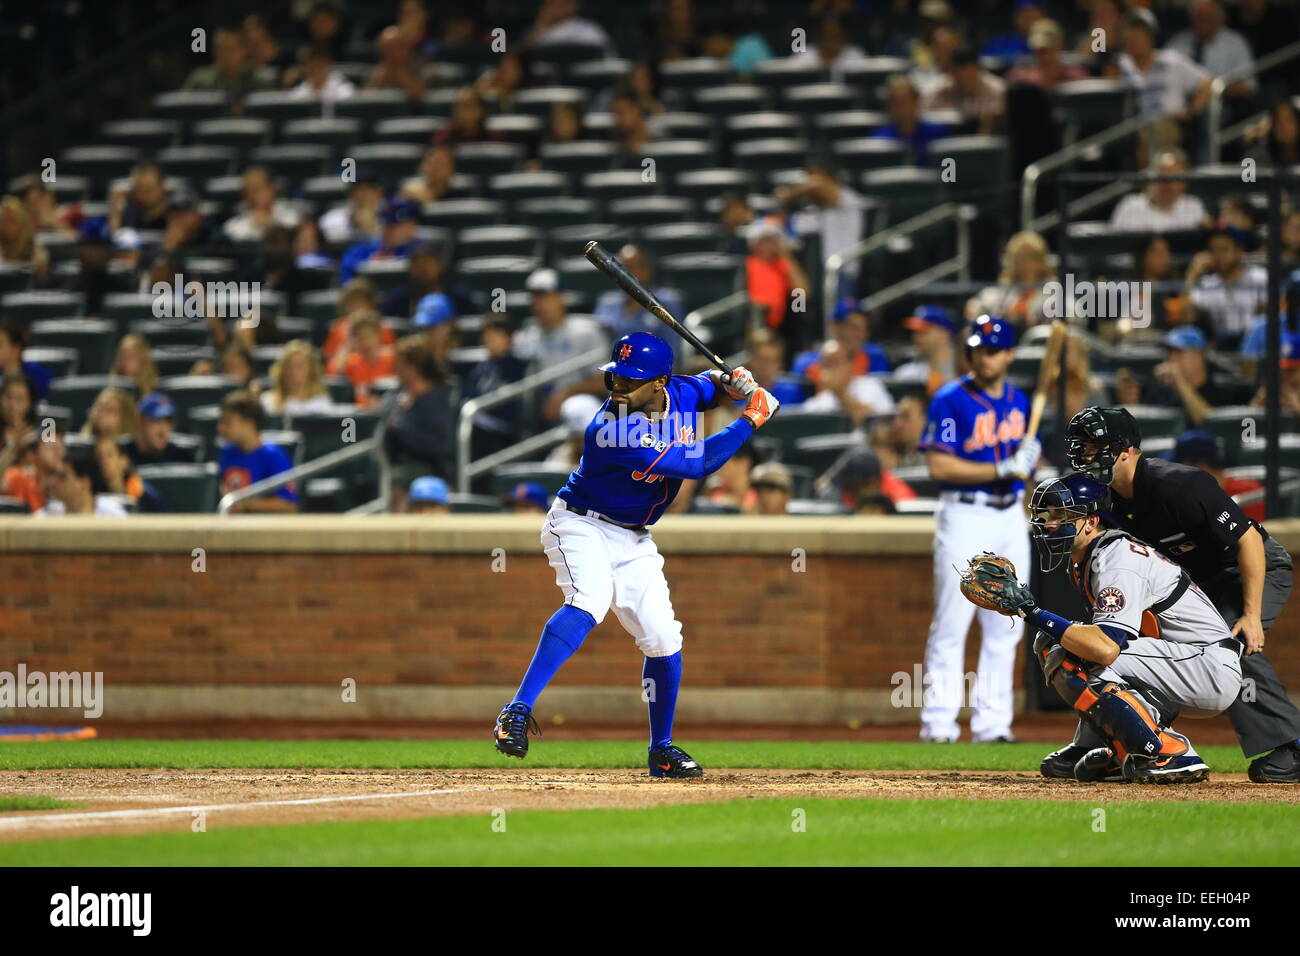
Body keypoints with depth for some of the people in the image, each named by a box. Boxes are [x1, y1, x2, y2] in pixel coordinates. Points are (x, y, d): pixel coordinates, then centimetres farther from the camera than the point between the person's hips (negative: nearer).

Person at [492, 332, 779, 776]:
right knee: (590, 602, -34)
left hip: (633, 539, 7)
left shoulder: (680, 393, -8)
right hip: (581, 524, -7)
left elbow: (708, 385, 20)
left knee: (663, 639, 3)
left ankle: (662, 750, 22)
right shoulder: (611, 431, -31)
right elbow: (698, 464, -29)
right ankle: (518, 711, -39)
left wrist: (730, 382, -4)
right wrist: (750, 420, -20)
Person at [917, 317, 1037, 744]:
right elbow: (939, 466, -15)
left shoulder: (1018, 401, 13)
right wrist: (1003, 470, -19)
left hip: (1010, 517, 6)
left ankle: (991, 724, 11)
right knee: (950, 626, -7)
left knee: (1004, 629, 6)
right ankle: (938, 724, -5)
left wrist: (1029, 456, -1)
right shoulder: (951, 400, -8)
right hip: (964, 515, -6)